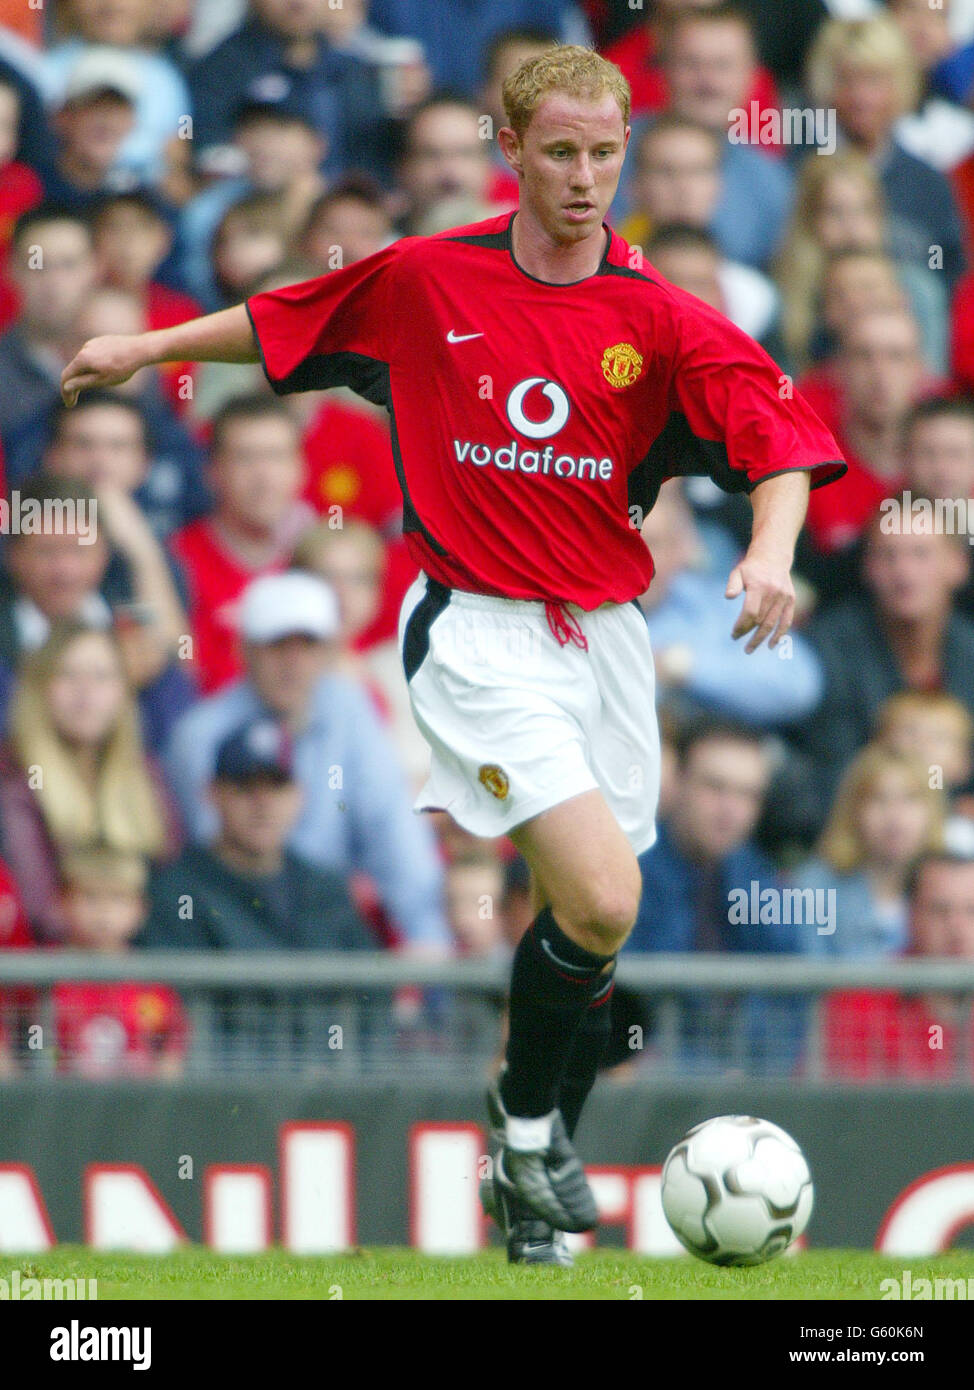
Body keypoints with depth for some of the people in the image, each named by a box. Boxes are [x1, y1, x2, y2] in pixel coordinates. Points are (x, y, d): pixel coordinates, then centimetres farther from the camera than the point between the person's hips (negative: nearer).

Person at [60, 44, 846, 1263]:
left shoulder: (657, 320, -2)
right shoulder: (427, 282, -2)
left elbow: (779, 440, -10)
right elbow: (282, 321, 16)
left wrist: (771, 549, -29)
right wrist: (150, 347, 23)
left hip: (602, 635, 3)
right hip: (476, 634, -3)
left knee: (586, 915, 7)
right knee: (599, 903, -20)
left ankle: (535, 1160, 28)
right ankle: (526, 1119, 4)